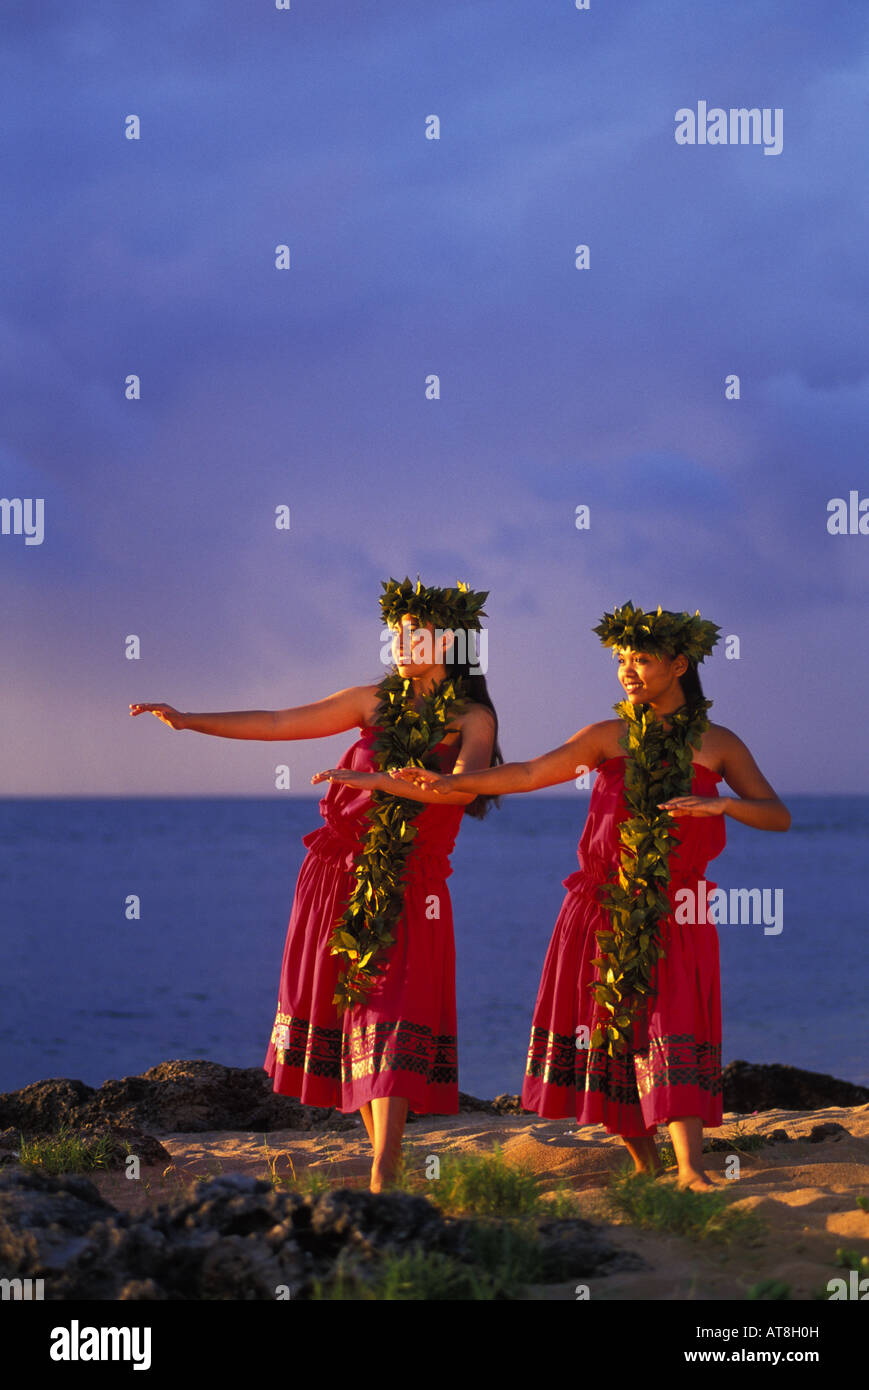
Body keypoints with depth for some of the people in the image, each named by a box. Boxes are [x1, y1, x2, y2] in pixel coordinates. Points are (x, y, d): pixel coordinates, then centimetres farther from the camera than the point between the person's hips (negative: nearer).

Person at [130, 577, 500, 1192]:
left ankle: (382, 1178, -18)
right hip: (341, 872, 4)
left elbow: (463, 785, -20)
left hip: (409, 887, -4)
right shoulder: (377, 701, 10)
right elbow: (279, 723, 13)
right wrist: (190, 721, 10)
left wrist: (375, 779, -28)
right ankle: (386, 1158, 13)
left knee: (391, 1015, -13)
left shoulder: (473, 719, -1)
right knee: (343, 1004, 3)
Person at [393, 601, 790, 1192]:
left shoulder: (717, 744, 4)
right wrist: (455, 782, -11)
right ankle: (645, 1165, 16)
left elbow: (778, 815, 1)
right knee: (610, 1030, 2)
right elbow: (530, 774, 0)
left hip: (674, 914, -2)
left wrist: (720, 803, -17)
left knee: (675, 1031, -13)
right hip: (604, 909, 2)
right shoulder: (610, 737, 5)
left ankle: (690, 1169, -18)